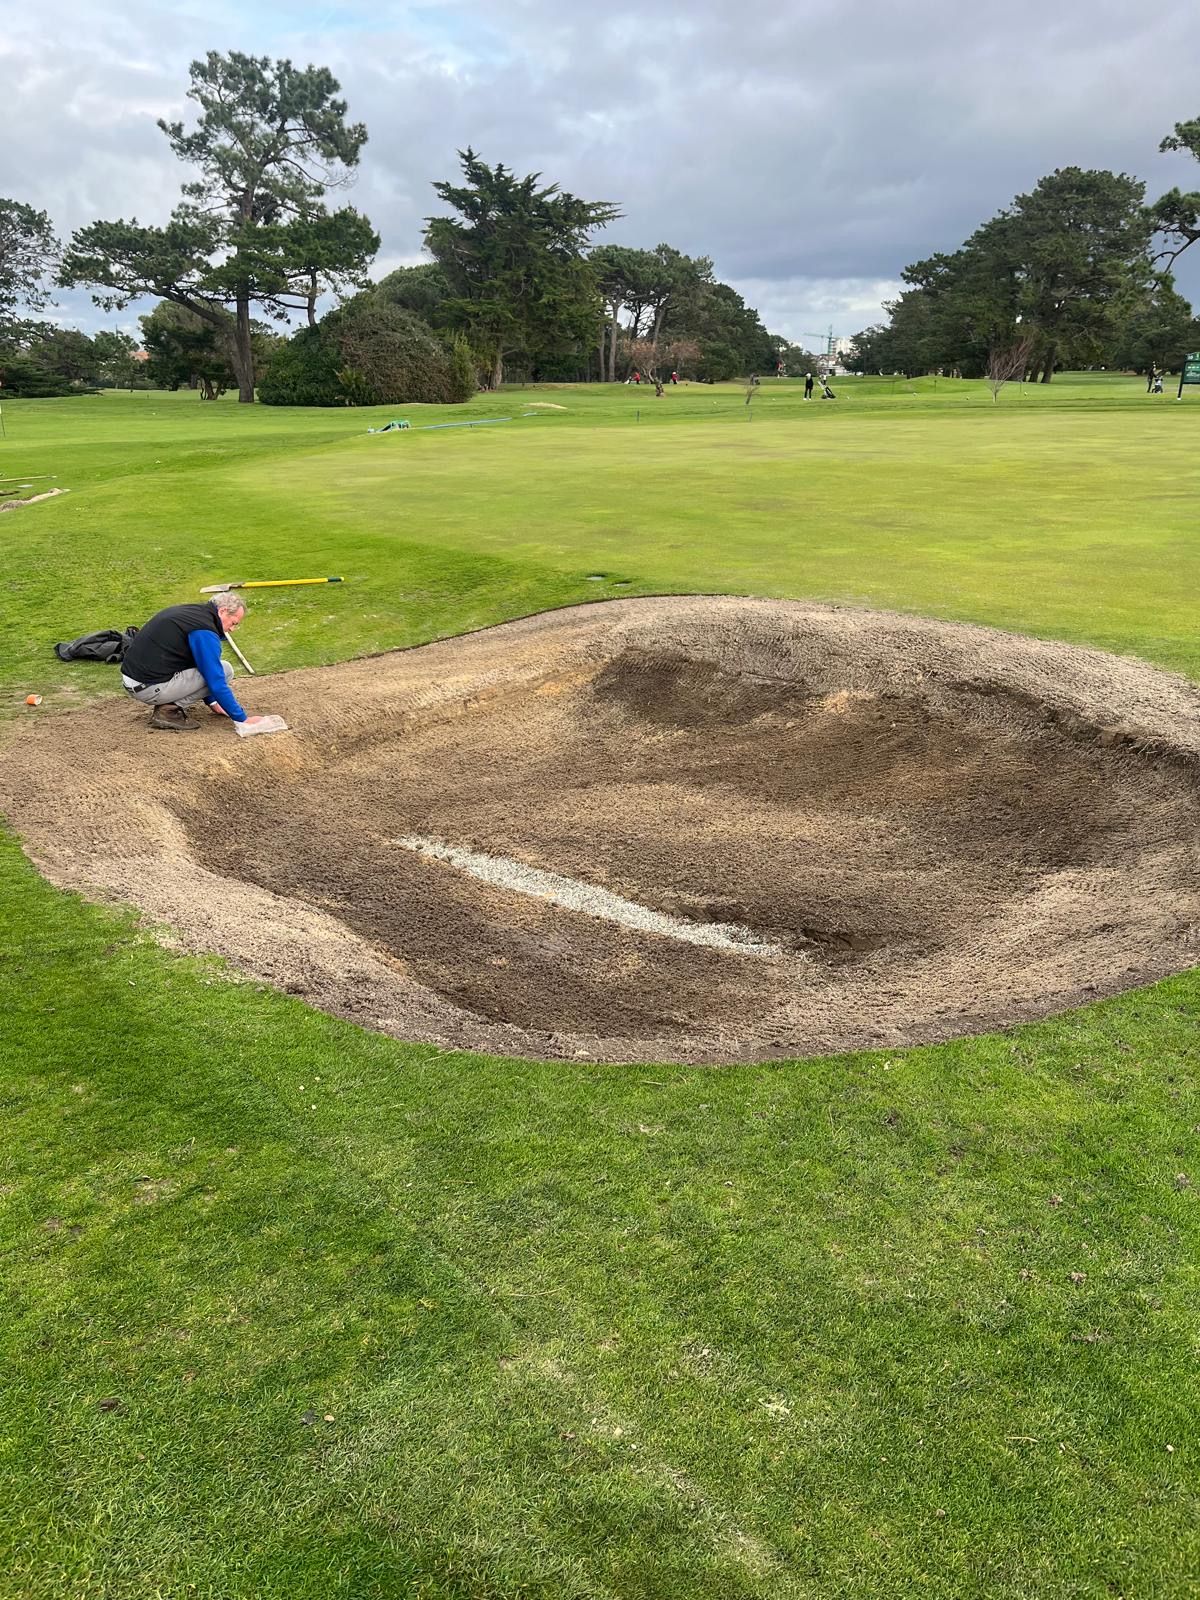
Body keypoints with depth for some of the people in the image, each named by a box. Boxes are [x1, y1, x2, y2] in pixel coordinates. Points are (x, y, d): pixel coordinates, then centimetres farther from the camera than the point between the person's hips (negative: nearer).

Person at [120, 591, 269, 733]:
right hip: (149, 687, -9)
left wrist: (212, 702, 32)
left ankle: (165, 704, 12)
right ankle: (169, 710, -6)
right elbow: (217, 683, -16)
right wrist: (243, 719, -8)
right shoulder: (205, 632, -14)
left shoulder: (189, 612, 16)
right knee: (225, 671, -5)